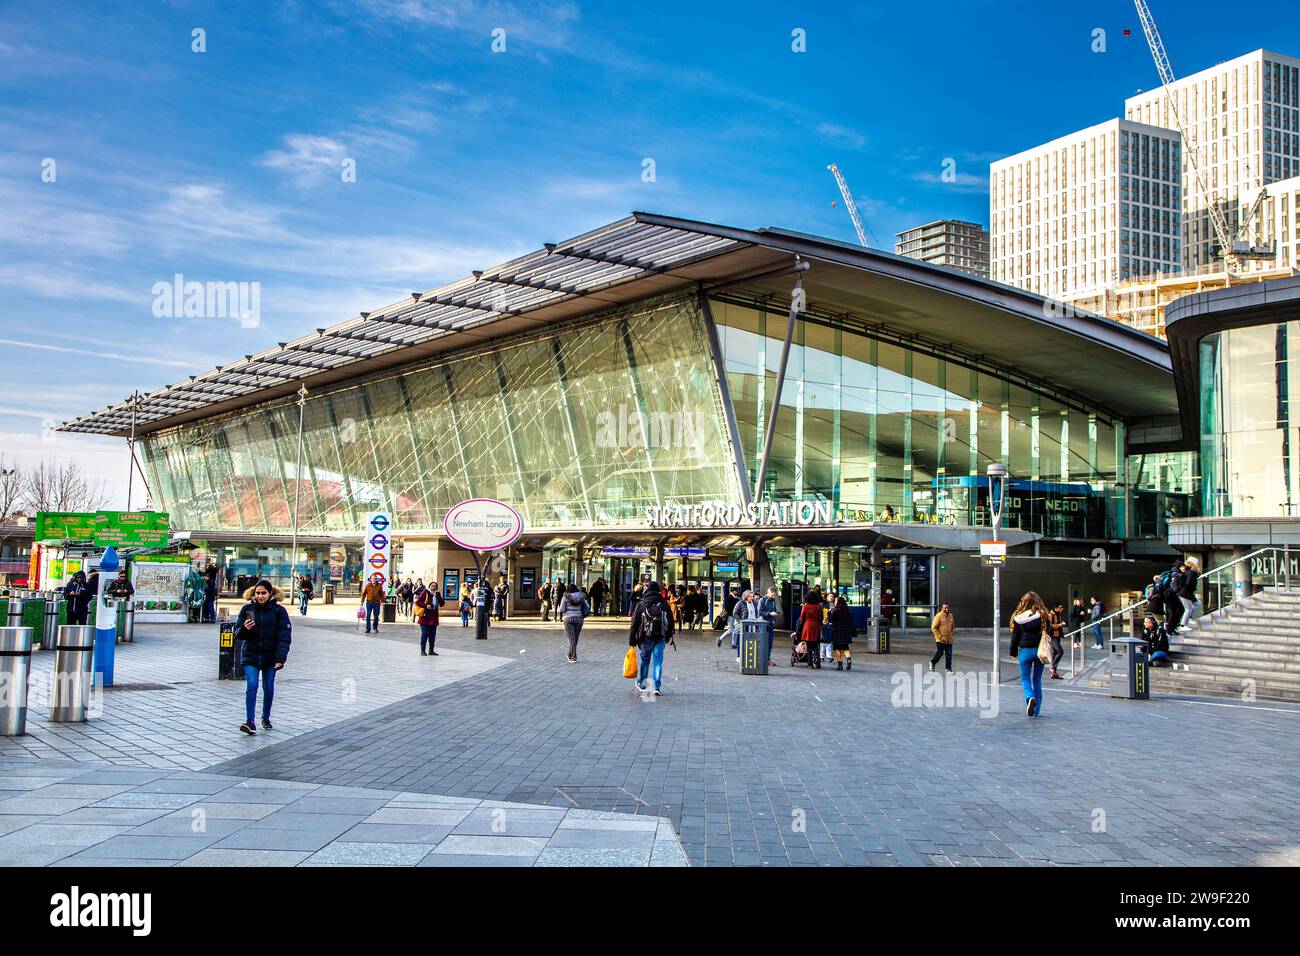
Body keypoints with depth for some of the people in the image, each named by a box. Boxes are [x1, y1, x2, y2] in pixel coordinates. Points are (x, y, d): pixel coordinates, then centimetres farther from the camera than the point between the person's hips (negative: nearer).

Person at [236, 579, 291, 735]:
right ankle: (250, 722, -15)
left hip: (270, 657, 0)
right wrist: (244, 628, -20)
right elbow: (237, 632, 4)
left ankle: (266, 718, 30)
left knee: (268, 688, 10)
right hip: (251, 656, 0)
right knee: (251, 686, -13)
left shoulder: (279, 611, -5)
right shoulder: (247, 609, 1)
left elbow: (284, 636, -8)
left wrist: (280, 658, -16)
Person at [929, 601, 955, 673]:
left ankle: (948, 668, 8)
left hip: (949, 640, 5)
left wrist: (952, 634, 9)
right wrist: (939, 637, -14)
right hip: (941, 640, -5)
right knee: (939, 653, 3)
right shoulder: (938, 616, -10)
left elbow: (953, 627, 23)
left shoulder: (950, 616, 9)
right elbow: (933, 628, -12)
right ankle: (932, 662, 28)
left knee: (949, 655, 2)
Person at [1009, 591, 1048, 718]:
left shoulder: (1019, 617, -6)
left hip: (1025, 651, -2)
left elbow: (1015, 636, 0)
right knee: (1037, 680, 13)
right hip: (1040, 650, 2)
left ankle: (1030, 697, -21)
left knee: (1025, 679, 8)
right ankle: (1036, 709, 16)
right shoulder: (1043, 616, -4)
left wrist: (1013, 652, 10)